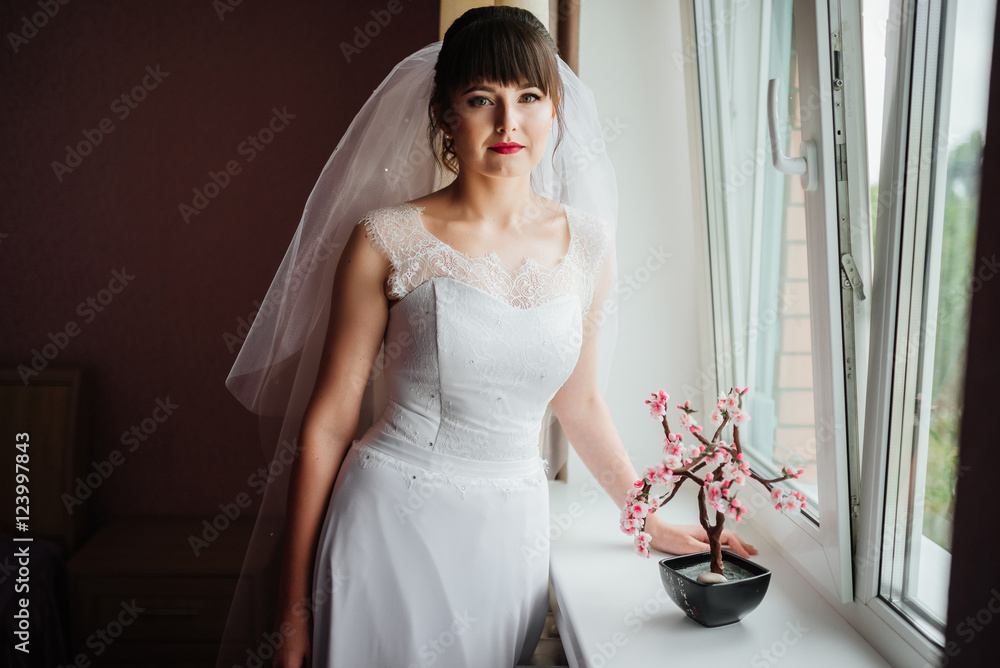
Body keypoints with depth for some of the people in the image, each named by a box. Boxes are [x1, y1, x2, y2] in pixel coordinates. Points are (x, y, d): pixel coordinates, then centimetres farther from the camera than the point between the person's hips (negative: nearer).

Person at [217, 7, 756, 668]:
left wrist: (652, 521, 20)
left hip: (511, 536, 3)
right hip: (391, 525, -3)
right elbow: (328, 423, -6)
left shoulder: (587, 241, 1)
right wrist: (294, 606, -5)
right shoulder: (387, 240, -9)